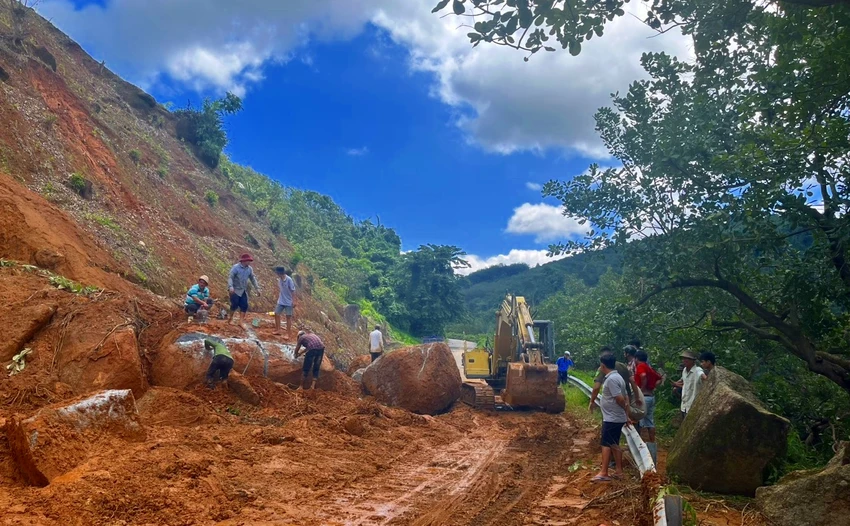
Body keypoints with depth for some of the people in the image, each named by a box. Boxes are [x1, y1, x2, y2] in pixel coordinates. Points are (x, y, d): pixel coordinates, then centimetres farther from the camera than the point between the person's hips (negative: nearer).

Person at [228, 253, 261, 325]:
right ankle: (231, 319, 15)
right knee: (234, 305, -5)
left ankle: (241, 321, 4)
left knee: (244, 306, -1)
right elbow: (230, 277, -19)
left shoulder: (250, 269, 1)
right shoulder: (236, 267, -13)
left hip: (244, 291, 5)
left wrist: (257, 288, 6)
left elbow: (253, 279, 11)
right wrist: (230, 287, -33)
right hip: (235, 290, -5)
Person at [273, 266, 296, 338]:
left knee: (288, 317, 1)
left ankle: (289, 334, 9)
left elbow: (293, 291, -16)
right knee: (276, 314, 10)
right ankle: (278, 330, 27)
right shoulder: (279, 279, -3)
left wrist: (293, 301, -16)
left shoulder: (289, 280, -21)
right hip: (281, 301, 6)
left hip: (288, 302, -6)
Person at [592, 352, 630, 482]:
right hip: (616, 418, 10)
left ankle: (603, 473, -3)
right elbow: (625, 398, 15)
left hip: (611, 418, -10)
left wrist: (625, 410, -3)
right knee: (614, 444, 15)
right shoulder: (617, 377, 12)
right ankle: (618, 470, 20)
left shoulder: (611, 379, -20)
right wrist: (627, 415, 15)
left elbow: (620, 399, -23)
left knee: (606, 444, -5)